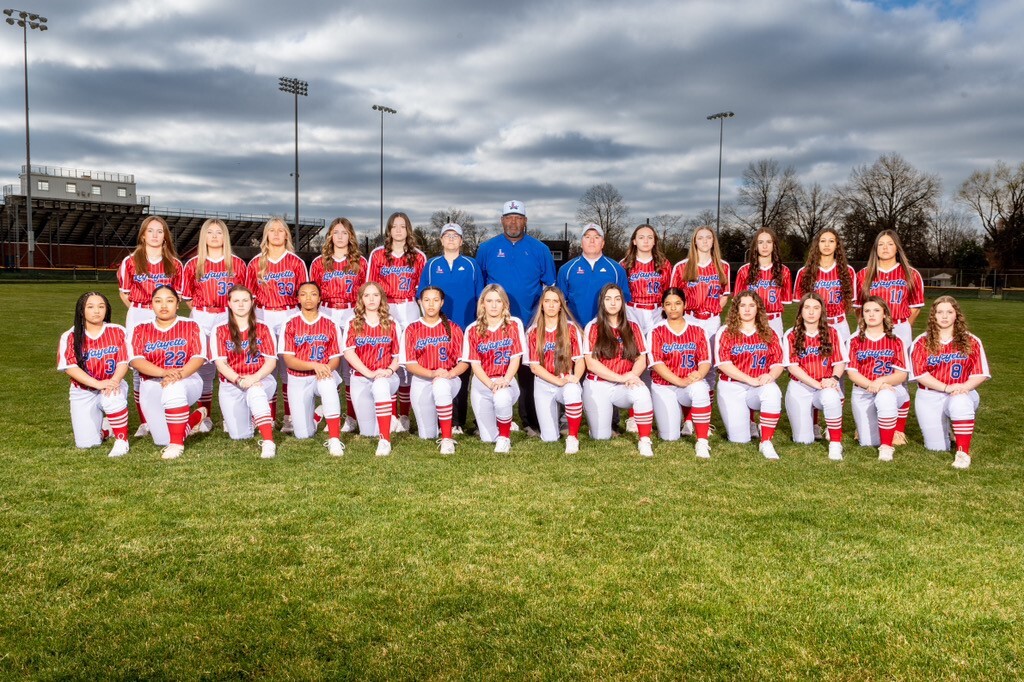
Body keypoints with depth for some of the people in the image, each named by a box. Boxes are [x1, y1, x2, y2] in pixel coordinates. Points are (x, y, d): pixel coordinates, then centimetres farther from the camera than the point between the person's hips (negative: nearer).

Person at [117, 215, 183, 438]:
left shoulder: (174, 264, 8)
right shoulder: (131, 261, 5)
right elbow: (124, 293, 12)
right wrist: (140, 310, 5)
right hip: (138, 318, 0)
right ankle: (144, 423, 7)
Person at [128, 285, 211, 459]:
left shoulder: (190, 326, 4)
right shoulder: (141, 330, 7)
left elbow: (198, 357, -8)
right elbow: (136, 360, -8)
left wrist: (179, 374, -28)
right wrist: (164, 372, -25)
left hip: (187, 381, -2)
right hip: (152, 385, 2)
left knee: (174, 387, -40)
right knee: (163, 440, -12)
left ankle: (177, 444, -27)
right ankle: (197, 417, 20)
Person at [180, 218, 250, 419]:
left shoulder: (237, 263, 7)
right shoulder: (193, 264, 8)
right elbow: (187, 297, 12)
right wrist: (201, 311, 4)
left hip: (229, 318, -1)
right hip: (202, 320, 1)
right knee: (204, 367, 4)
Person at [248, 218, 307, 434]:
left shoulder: (296, 262, 5)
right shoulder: (256, 263, 8)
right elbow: (250, 294, 12)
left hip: (289, 316, -1)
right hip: (263, 316, 1)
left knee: (288, 366, -2)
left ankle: (290, 417, 4)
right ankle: (268, 417, 6)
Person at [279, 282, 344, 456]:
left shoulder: (330, 324, 0)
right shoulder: (290, 325, -1)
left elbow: (336, 358, -1)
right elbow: (288, 360, -8)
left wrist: (327, 368, -24)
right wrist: (314, 365, -24)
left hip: (324, 375, -1)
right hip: (298, 380, 1)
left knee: (328, 384, -41)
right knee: (303, 434, -2)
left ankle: (334, 439, -36)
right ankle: (316, 413, 34)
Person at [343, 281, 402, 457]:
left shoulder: (392, 325, 6)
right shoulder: (352, 325, 5)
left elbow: (398, 356, 5)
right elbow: (348, 352, -8)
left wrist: (389, 370, -17)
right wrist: (369, 373, -20)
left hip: (387, 378, -1)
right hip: (360, 378, 1)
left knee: (380, 386, -41)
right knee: (368, 432, -3)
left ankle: (385, 440, -35)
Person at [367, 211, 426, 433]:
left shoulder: (418, 256, 10)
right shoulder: (377, 254, 8)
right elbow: (370, 285, 8)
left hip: (409, 311, 1)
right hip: (384, 310, 0)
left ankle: (404, 416, 3)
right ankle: (390, 414, 0)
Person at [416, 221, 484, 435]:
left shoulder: (471, 265, 8)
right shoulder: (431, 265, 9)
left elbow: (479, 297, 8)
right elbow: (422, 296, 11)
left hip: (465, 328, -1)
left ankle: (459, 422, 6)